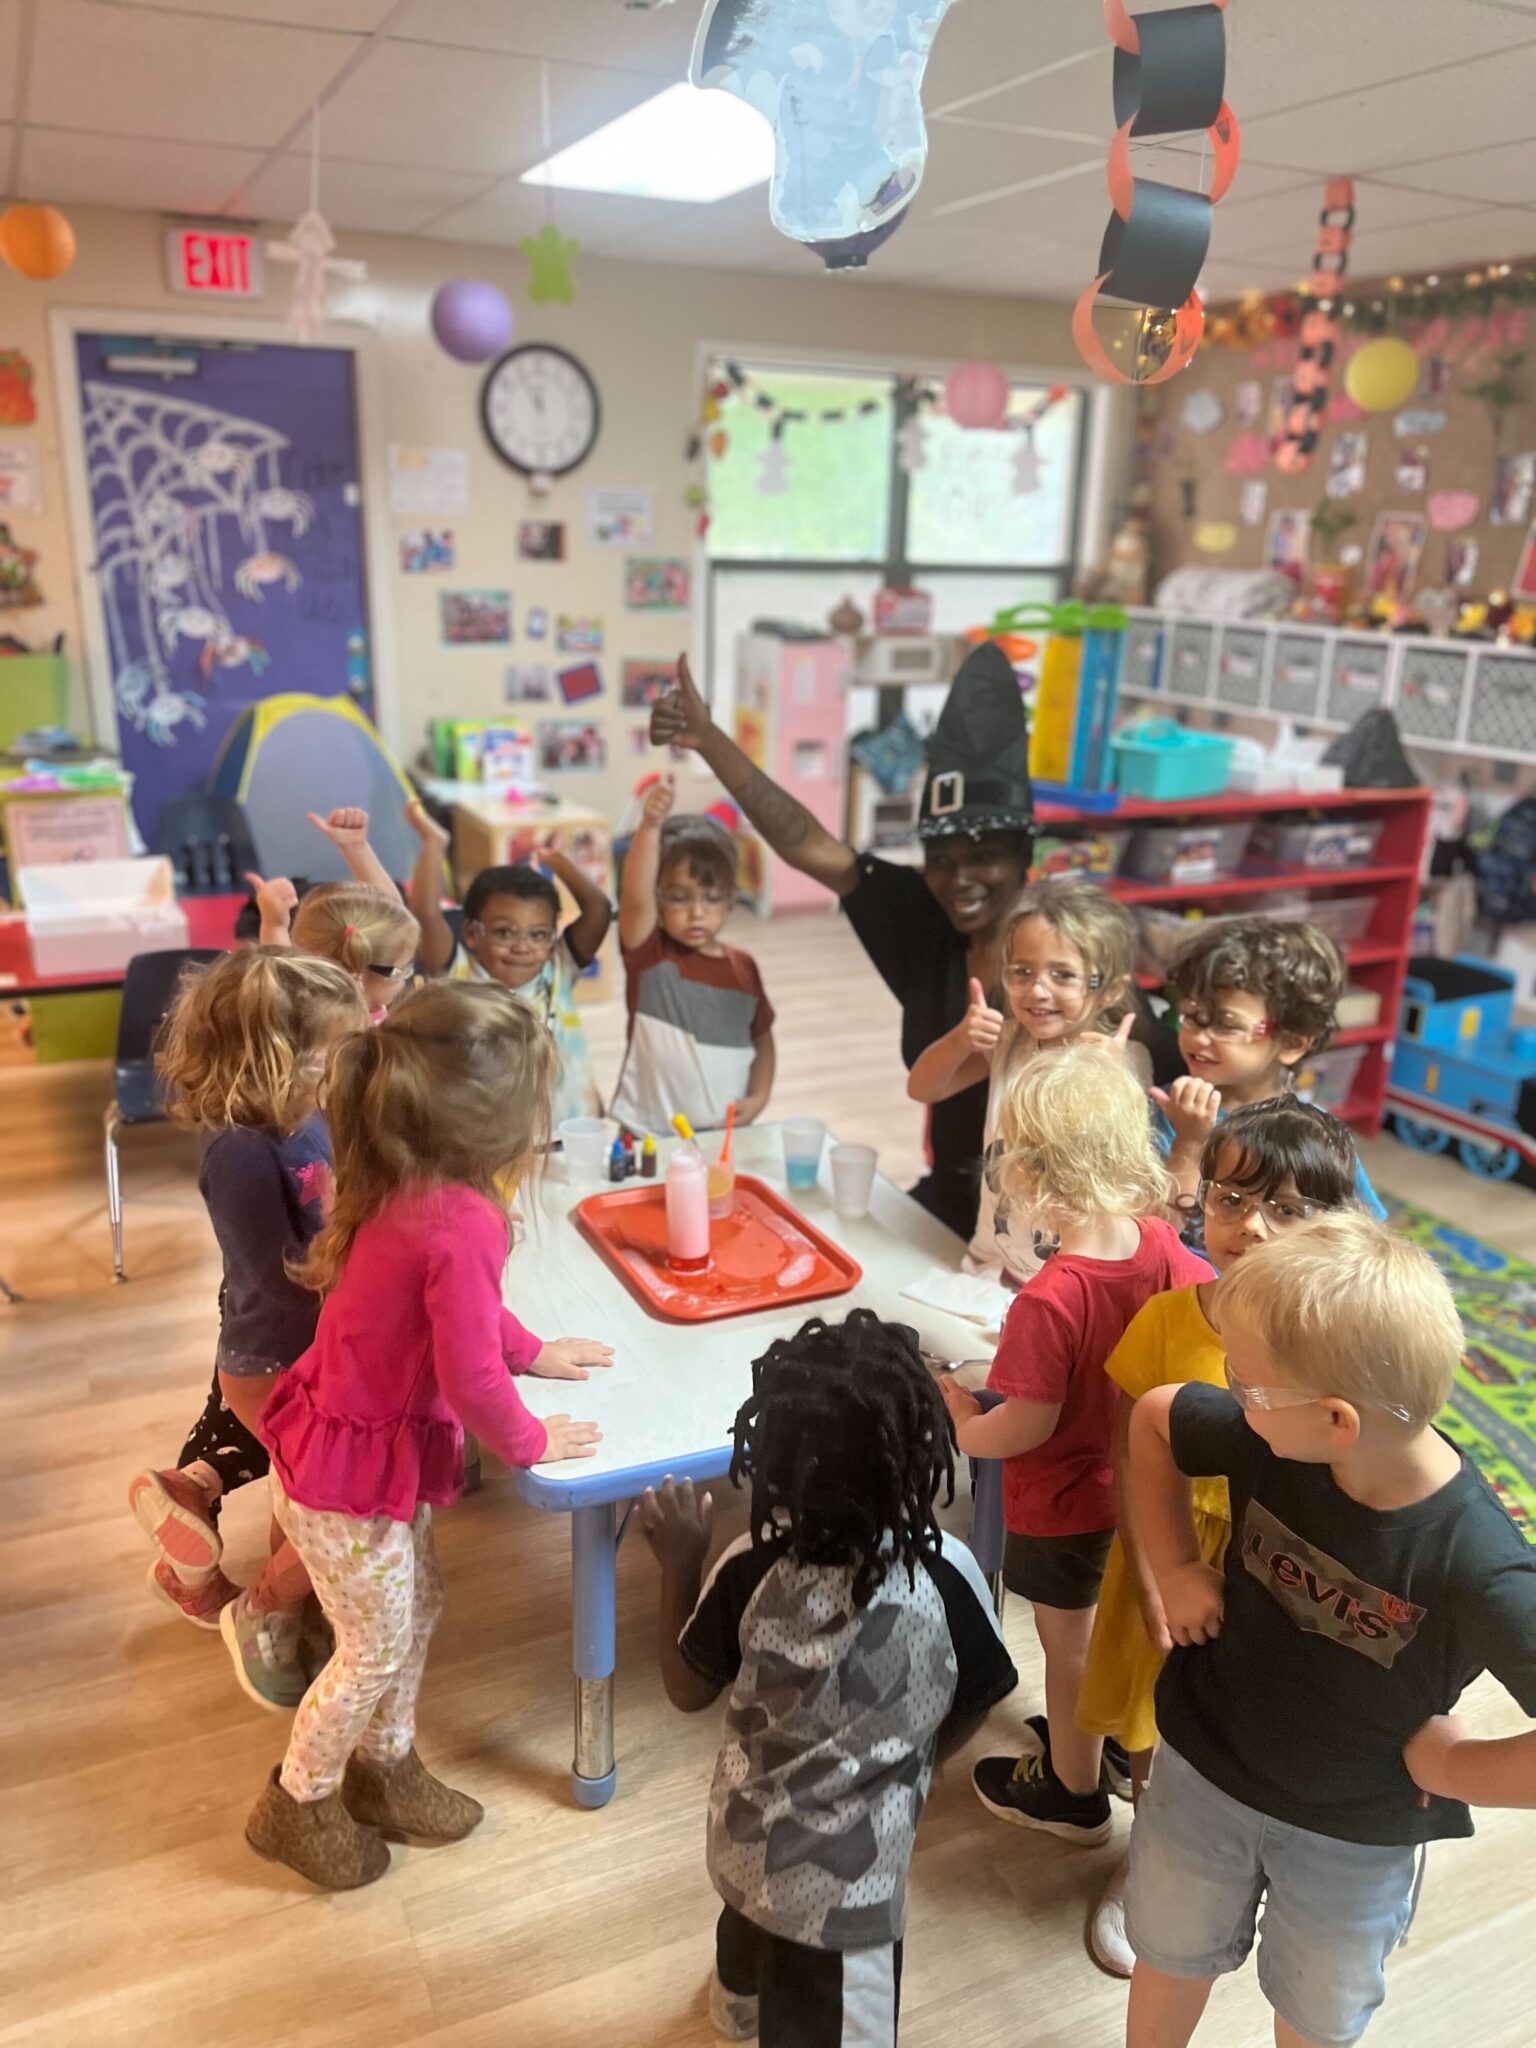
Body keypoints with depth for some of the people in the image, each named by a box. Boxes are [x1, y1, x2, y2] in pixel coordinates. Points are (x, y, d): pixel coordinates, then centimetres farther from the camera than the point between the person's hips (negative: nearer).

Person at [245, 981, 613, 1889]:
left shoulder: (411, 1189, -5)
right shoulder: (463, 1224, -35)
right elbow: (471, 1379, -29)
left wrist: (532, 1351, 19)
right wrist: (529, 1441, -11)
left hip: (373, 1446, 9)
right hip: (349, 1473, -9)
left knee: (419, 1605, 24)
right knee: (377, 1646, 13)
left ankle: (384, 1765, 45)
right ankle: (297, 1805, 37)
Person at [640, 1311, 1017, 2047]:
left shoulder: (749, 1569, -24)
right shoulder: (947, 1575, -28)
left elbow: (688, 1690, -8)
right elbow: (965, 1716, -10)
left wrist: (680, 1562, 0)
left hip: (745, 1841, 4)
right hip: (845, 1879, -4)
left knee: (751, 1929, 36)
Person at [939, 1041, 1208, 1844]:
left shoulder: (1049, 1300, -36)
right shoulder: (1163, 1246, -16)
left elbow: (1030, 1425, -29)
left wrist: (965, 1428, -10)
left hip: (1062, 1507, -6)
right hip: (1136, 1486, 7)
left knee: (1070, 1649, 18)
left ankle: (1073, 1791, 41)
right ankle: (1104, 1740, 53)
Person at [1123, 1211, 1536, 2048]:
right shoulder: (1268, 1438, -26)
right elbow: (1151, 1416, -7)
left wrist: (1450, 1767, -23)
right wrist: (1176, 1568, -10)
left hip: (1355, 1836, -2)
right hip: (1202, 1771, 2)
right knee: (1170, 1958, 27)